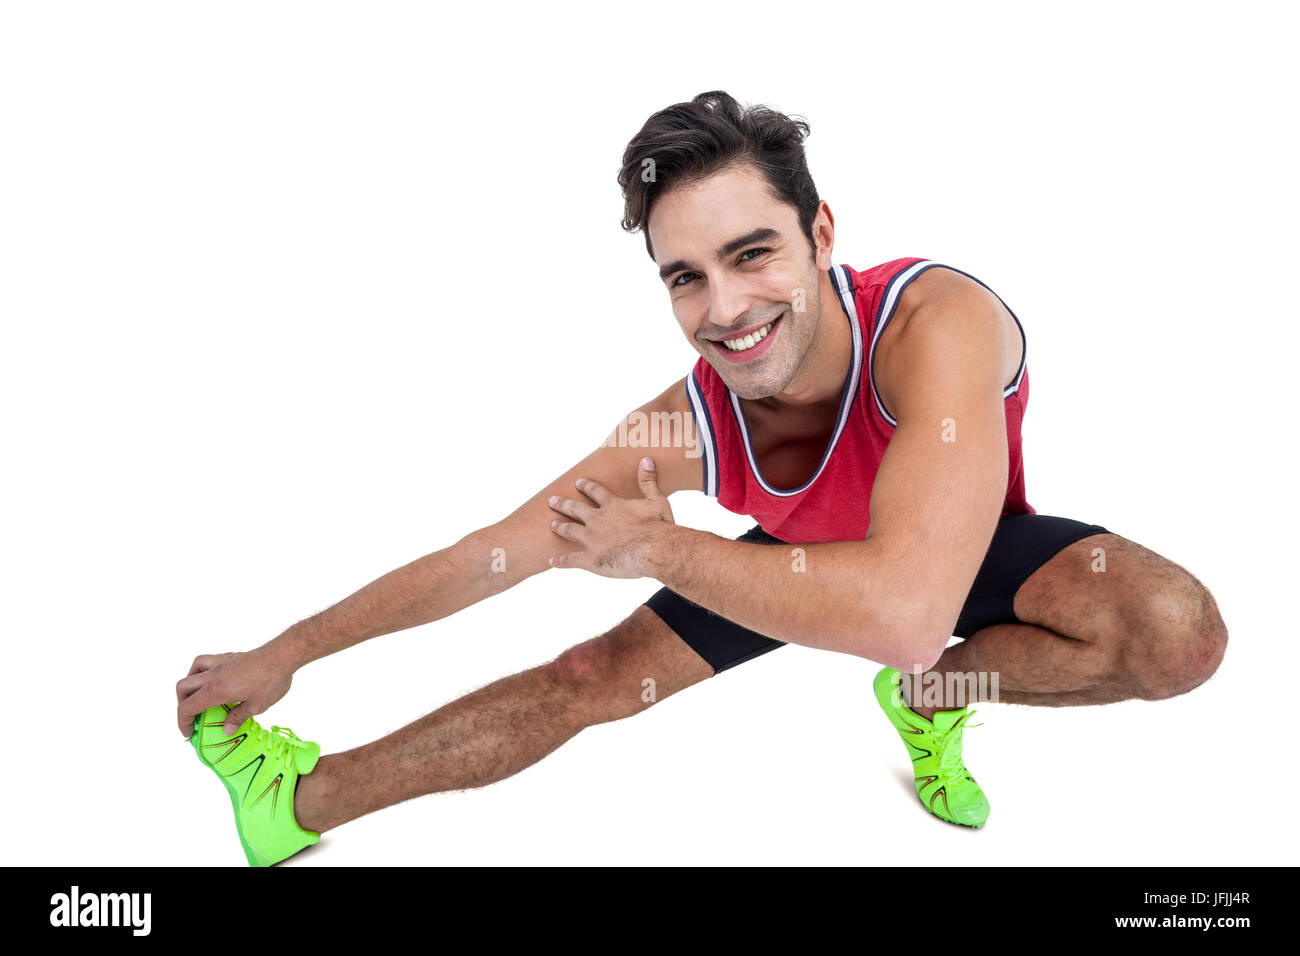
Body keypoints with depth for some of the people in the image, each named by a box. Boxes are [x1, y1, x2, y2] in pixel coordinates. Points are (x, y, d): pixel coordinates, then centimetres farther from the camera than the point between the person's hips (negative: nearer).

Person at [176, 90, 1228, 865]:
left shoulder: (936, 323, -42)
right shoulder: (682, 430, -29)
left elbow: (907, 612, -54)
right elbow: (479, 559, -19)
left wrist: (659, 545, -40)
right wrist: (285, 654, -13)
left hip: (966, 551, -1)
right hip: (805, 561, 2)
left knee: (1177, 629, -32)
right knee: (584, 681, -3)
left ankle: (934, 694, -5)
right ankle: (299, 800, 13)